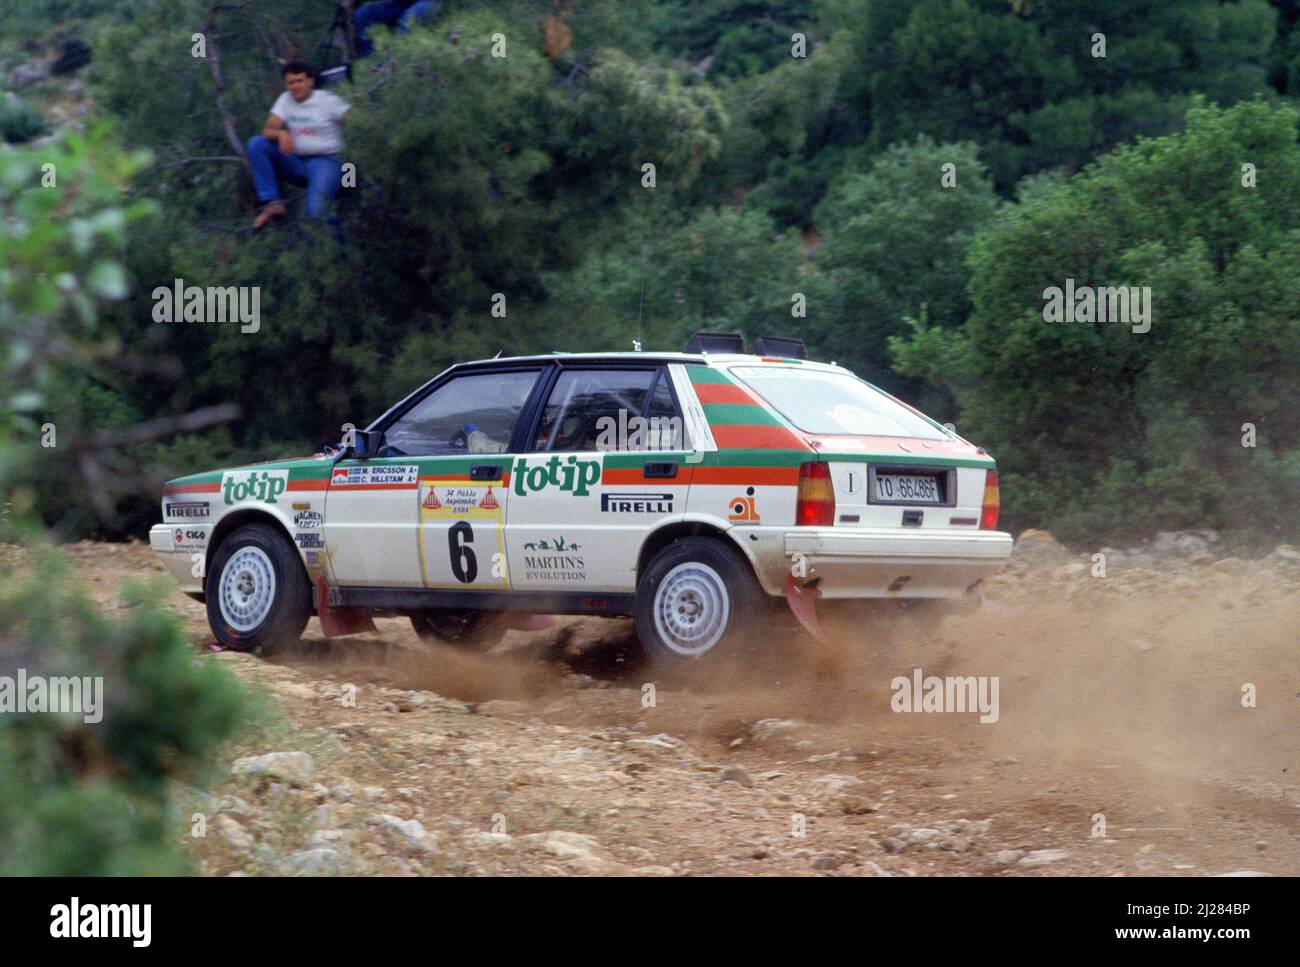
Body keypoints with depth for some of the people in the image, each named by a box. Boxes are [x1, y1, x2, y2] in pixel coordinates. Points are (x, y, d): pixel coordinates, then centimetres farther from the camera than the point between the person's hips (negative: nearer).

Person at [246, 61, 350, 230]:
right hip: (296, 164, 5)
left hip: (325, 162, -5)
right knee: (256, 143, -15)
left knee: (315, 212, -32)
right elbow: (267, 131, 1)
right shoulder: (285, 99, 10)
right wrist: (281, 134, -23)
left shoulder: (328, 101, -4)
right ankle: (271, 202, -18)